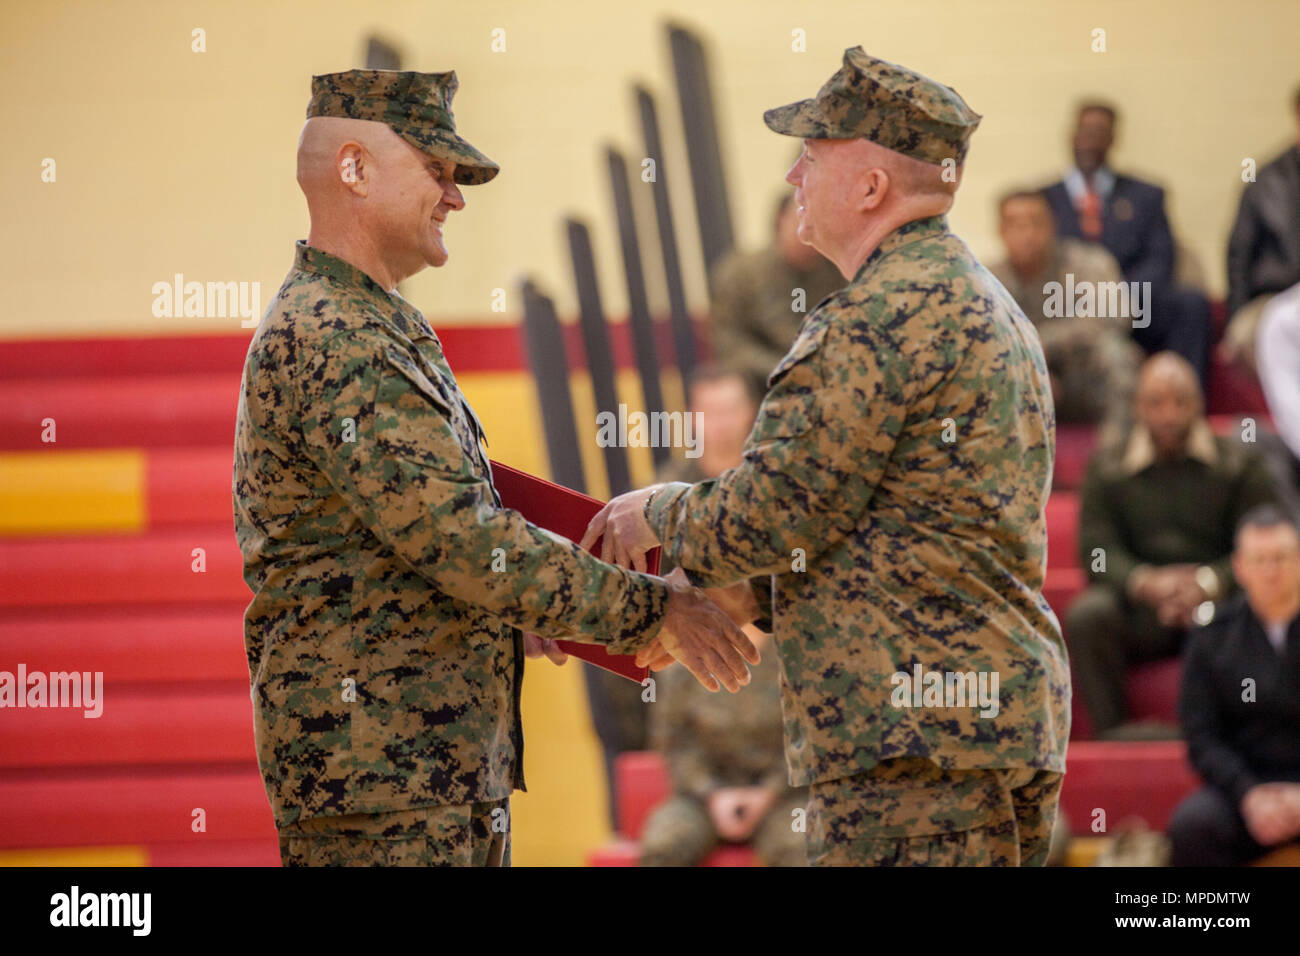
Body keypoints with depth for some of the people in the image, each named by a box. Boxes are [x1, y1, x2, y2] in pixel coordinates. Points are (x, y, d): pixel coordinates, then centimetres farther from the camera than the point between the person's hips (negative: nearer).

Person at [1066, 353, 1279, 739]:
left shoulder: (1239, 462, 5)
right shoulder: (1106, 466, 9)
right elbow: (1098, 551, -1)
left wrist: (1208, 582, -21)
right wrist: (1145, 583, -22)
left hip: (1217, 601, -1)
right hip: (1137, 605, 1)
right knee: (1086, 616, -29)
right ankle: (1110, 733, -25)